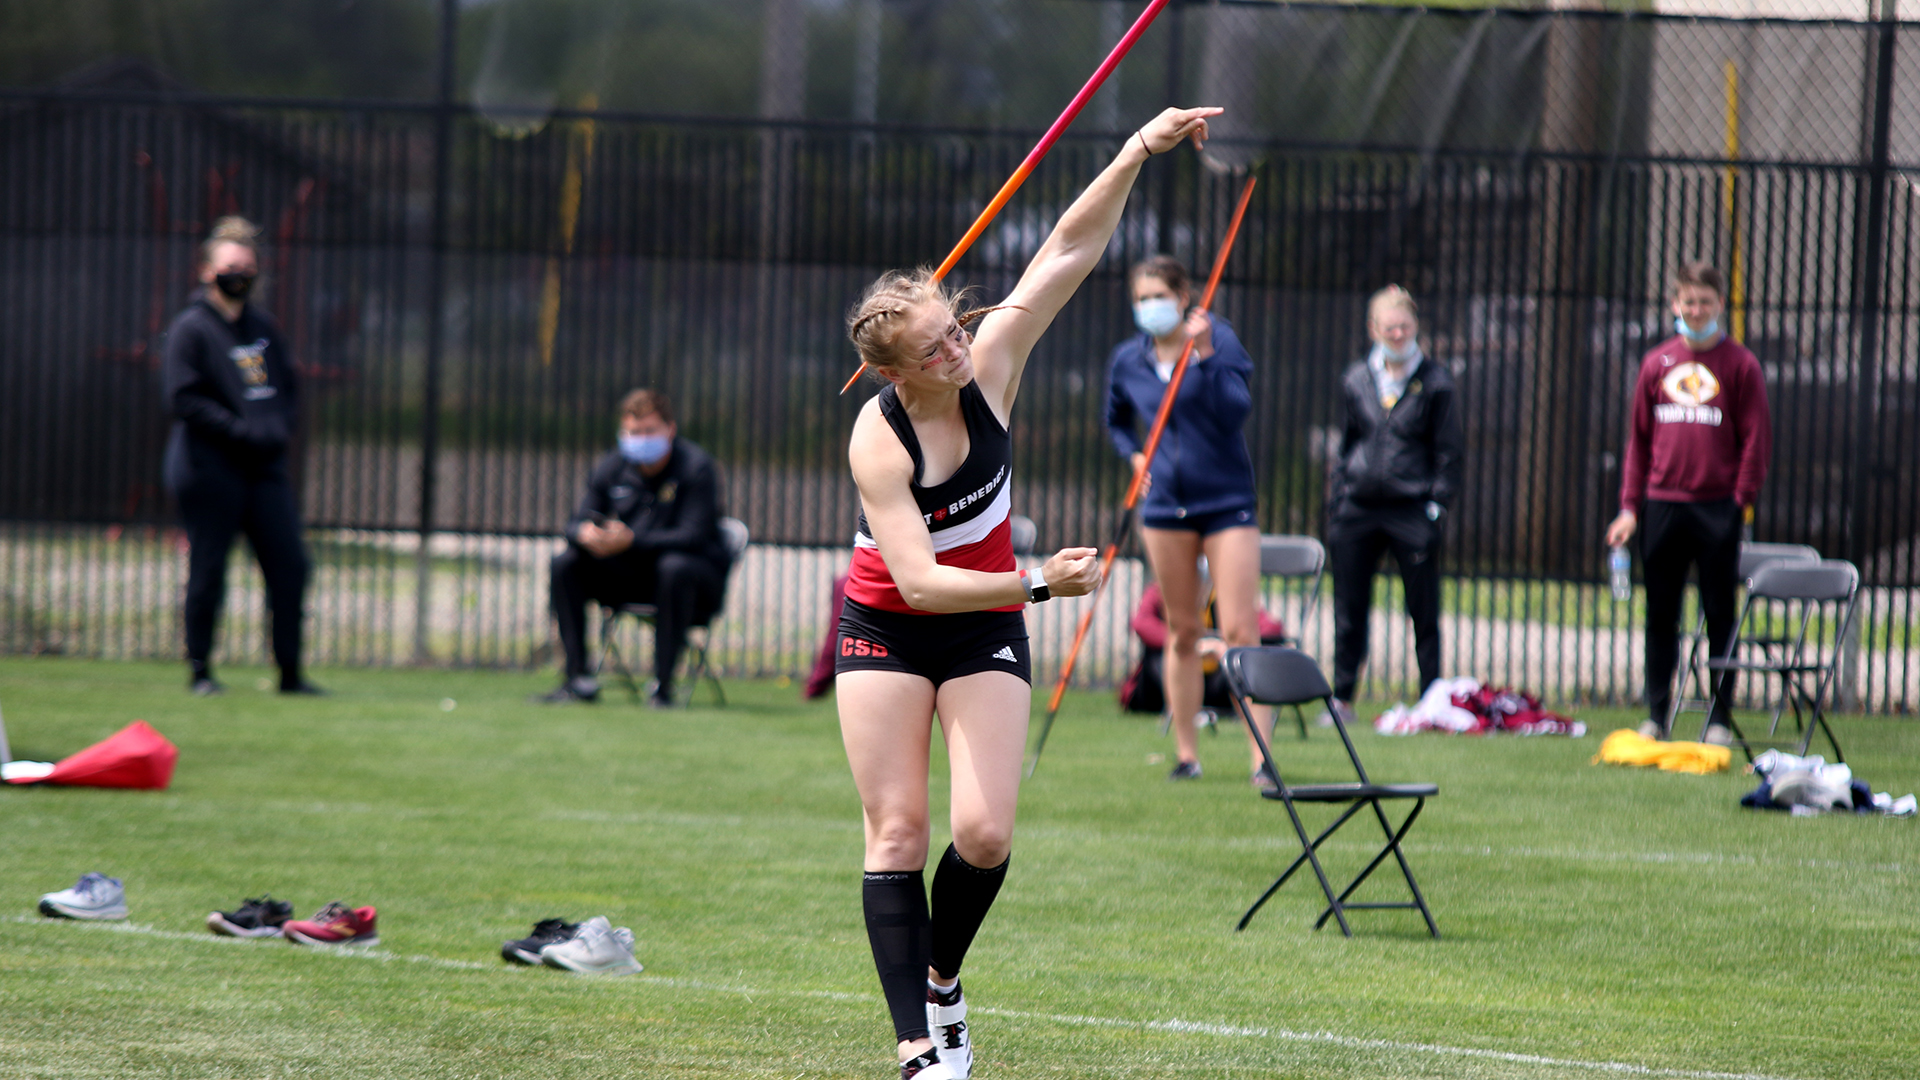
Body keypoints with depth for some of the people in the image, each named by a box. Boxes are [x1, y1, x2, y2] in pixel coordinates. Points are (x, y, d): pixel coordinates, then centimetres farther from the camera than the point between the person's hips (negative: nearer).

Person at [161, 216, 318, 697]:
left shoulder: (264, 326, 17)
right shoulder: (190, 328, -3)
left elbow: (288, 387, 23)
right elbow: (184, 399, -11)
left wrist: (280, 428, 3)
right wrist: (243, 431, -18)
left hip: (265, 464, 6)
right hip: (209, 466, -6)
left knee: (290, 565, 1)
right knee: (208, 570, -3)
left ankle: (290, 672, 7)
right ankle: (200, 671, 7)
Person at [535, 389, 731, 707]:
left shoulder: (696, 468, -14)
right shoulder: (612, 467, 2)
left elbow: (692, 536, -24)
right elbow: (576, 523, 1)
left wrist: (631, 540, -36)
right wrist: (585, 533, -27)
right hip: (631, 576, 5)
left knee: (674, 568, -39)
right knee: (565, 564, -12)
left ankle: (662, 684, -34)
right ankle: (578, 679, -14)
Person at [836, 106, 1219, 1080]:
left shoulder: (988, 365, -14)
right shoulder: (878, 440, -25)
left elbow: (1068, 252, -15)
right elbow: (919, 580, -30)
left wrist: (1135, 155, -24)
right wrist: (1039, 583, -35)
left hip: (986, 633, 3)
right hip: (887, 629, -3)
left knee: (985, 834, -9)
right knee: (897, 831, -8)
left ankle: (942, 978, 19)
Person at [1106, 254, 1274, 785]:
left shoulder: (1218, 339, -7)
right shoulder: (1128, 361, 6)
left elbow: (1237, 410, -20)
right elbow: (1117, 421, 24)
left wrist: (1205, 354, -28)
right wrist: (1135, 456, 7)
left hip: (1226, 501, -4)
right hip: (1166, 504, 4)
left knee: (1239, 631, -11)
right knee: (1181, 632, 8)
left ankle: (1261, 758, -12)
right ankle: (1186, 754, 15)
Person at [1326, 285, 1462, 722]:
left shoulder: (1434, 383, 0)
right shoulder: (1356, 380, 9)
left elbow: (1447, 452, 2)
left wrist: (1437, 506, -6)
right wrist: (1335, 500, 11)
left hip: (1411, 510, -3)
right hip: (1357, 507, 3)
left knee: (1424, 613, 1)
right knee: (1349, 611, 6)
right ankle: (1342, 698, 14)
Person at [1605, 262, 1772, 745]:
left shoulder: (1740, 364, 1)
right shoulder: (1657, 364, 9)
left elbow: (1756, 438, 0)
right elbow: (1638, 437, 11)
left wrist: (1742, 500, -8)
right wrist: (1629, 507, 6)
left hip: (1717, 508, -3)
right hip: (1662, 505, 3)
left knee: (1720, 616, 1)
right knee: (1660, 616, 6)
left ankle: (1719, 719, 5)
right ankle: (1656, 715, 12)